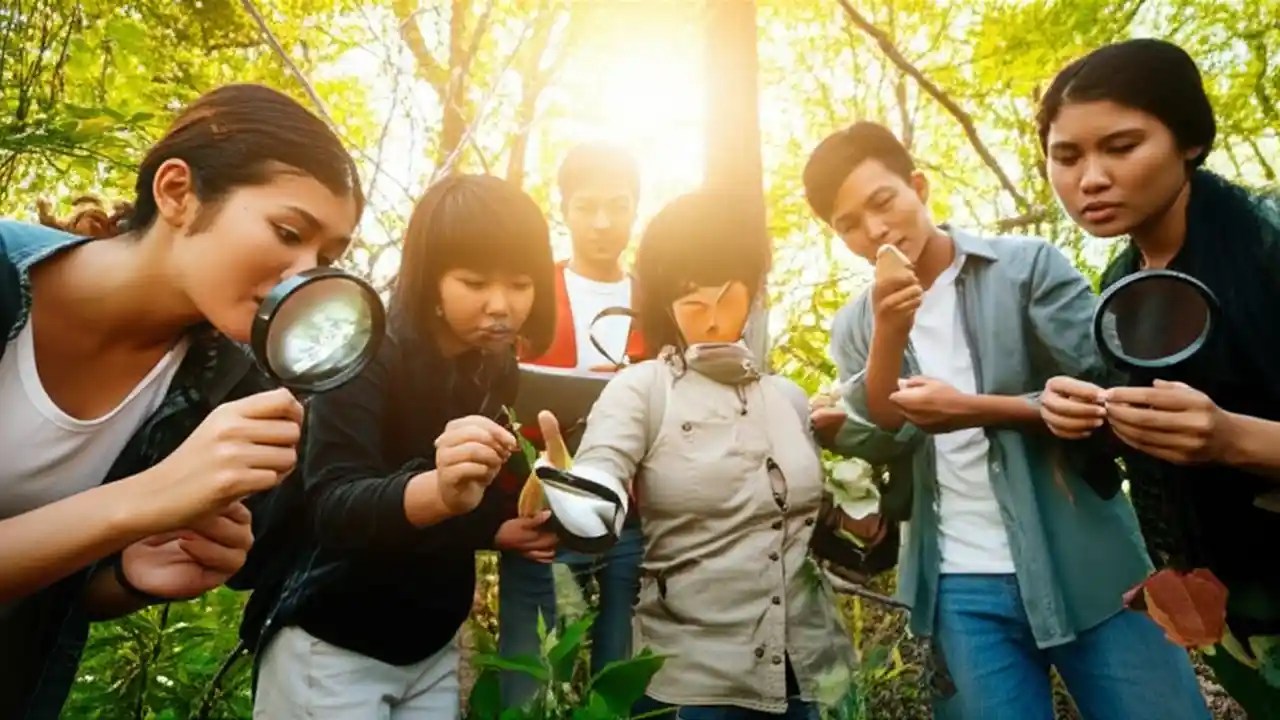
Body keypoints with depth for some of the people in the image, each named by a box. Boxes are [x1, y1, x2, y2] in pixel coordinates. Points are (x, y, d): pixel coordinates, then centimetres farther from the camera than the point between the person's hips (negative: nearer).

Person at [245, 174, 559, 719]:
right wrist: (437, 491, -48)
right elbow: (333, 507, -30)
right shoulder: (369, 357, -18)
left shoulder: (496, 372, 0)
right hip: (331, 648, -6)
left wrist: (498, 529, -8)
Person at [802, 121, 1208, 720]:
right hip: (962, 591, 2)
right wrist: (888, 334, -16)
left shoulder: (1028, 266, -2)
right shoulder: (854, 327, 6)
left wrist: (973, 410, -17)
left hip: (1087, 569, -1)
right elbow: (876, 449, -4)